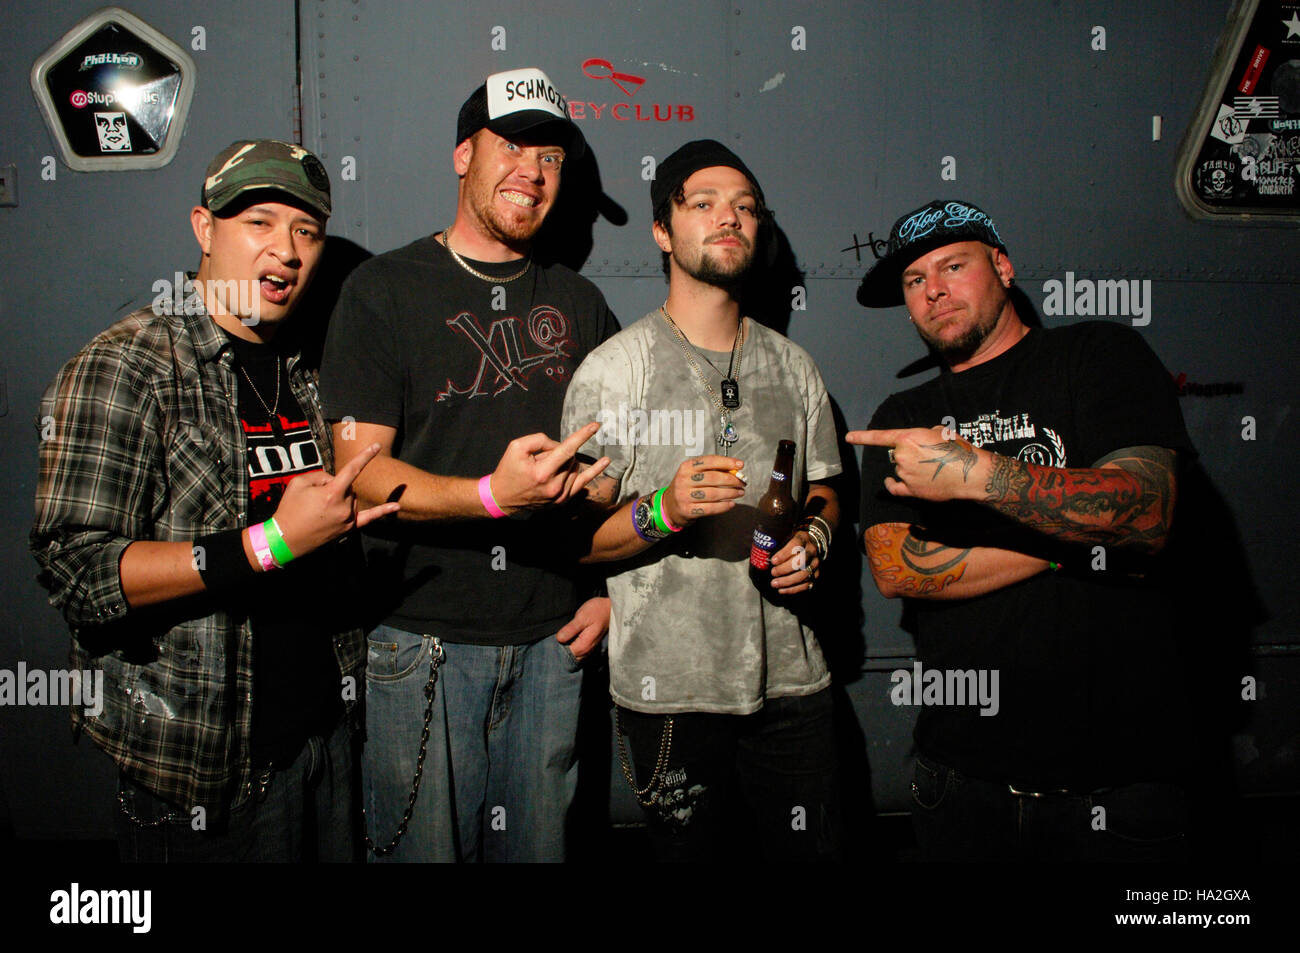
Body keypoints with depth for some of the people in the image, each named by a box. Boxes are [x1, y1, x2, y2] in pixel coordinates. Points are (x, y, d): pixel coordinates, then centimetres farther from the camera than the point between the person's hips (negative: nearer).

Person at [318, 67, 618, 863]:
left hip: (552, 643, 4)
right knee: (424, 849, 5)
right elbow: (360, 470, -10)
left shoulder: (578, 304, 11)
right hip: (423, 639, -3)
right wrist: (491, 494, -26)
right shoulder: (384, 291, -2)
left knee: (539, 845, 14)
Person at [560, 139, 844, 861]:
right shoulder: (612, 370, -4)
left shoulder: (793, 367, 10)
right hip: (669, 692, -3)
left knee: (810, 850, 14)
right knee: (692, 851, 11)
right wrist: (663, 511, -25)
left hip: (791, 683, 4)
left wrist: (814, 537, -3)